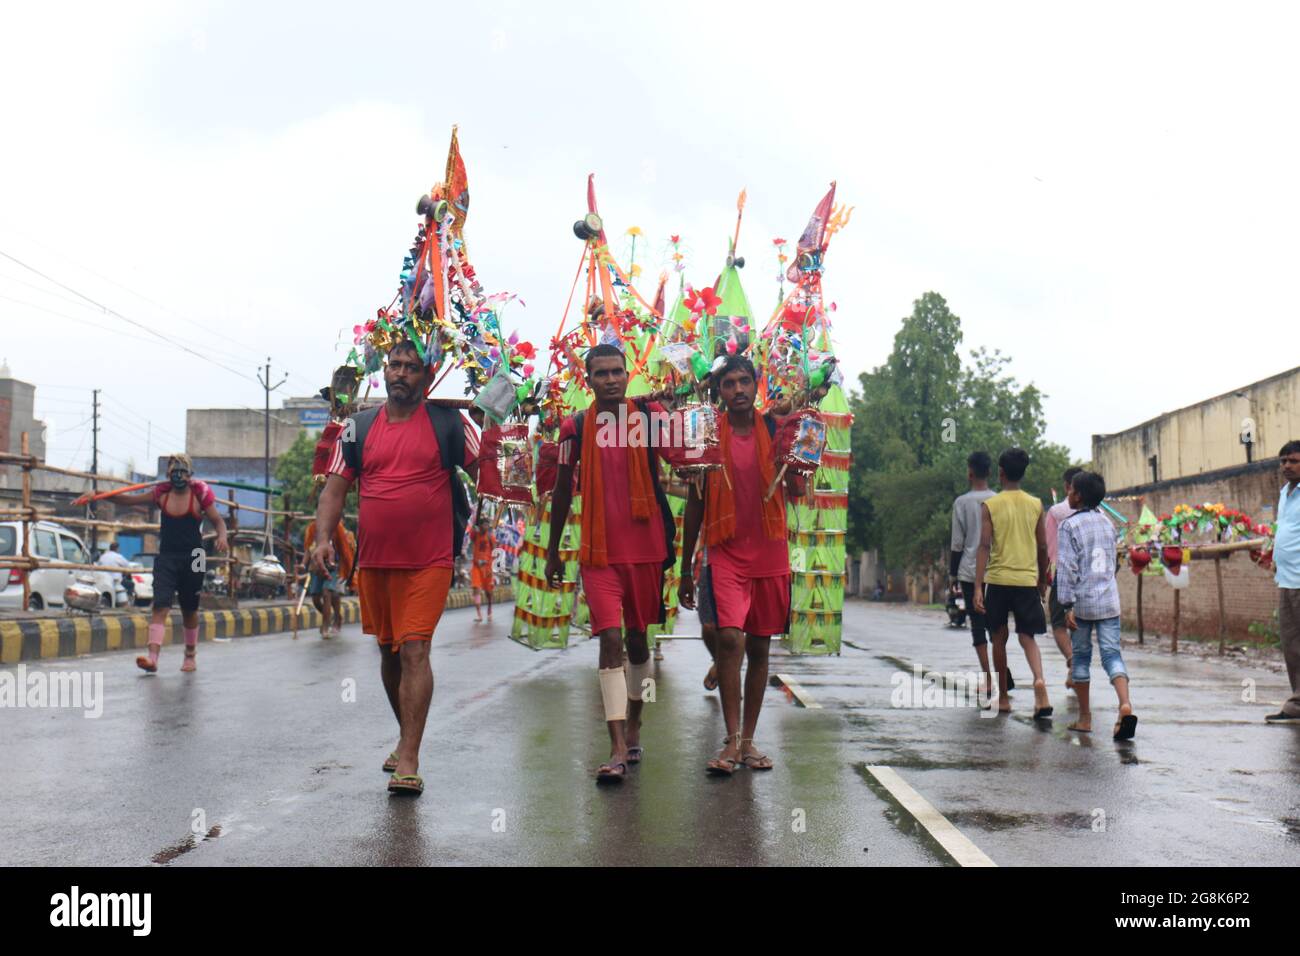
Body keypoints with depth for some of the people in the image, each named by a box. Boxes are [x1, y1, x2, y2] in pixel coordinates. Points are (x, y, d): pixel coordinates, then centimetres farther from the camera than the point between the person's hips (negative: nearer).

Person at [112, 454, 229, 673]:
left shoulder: (200, 493, -2)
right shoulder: (162, 493, 5)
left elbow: (218, 521, 0)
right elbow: (131, 499, 2)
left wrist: (222, 537, -20)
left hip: (193, 558, -1)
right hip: (166, 558, 1)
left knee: (189, 610, 11)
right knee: (160, 606, -14)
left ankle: (191, 656, 30)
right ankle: (152, 657, -23)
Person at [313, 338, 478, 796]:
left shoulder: (447, 423, 1)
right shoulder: (359, 428, 9)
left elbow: (485, 471, 3)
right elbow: (335, 488, 6)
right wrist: (323, 538, -8)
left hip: (429, 561, -4)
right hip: (373, 561, 4)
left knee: (414, 652, -13)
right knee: (389, 652, 16)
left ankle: (408, 761, -12)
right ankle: (406, 737, 36)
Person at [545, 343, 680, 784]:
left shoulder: (651, 416, 2)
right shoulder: (576, 427, 3)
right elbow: (563, 490, 11)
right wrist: (553, 551, 14)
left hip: (645, 547, 1)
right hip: (598, 551, -1)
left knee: (637, 636, 13)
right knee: (610, 640, -10)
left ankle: (633, 728, 31)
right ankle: (618, 750, -11)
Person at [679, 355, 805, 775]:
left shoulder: (775, 430, 5)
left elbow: (797, 489, 3)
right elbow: (694, 504, 6)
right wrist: (685, 569, 7)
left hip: (770, 552, 2)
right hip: (726, 552, -2)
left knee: (760, 646, 8)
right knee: (729, 637, -18)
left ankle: (748, 740, 18)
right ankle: (732, 741, -12)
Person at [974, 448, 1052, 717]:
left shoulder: (990, 505, -3)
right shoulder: (1036, 505, 5)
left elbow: (985, 546, -10)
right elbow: (1042, 547, 9)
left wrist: (978, 587, -12)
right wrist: (1043, 580, 22)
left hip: (998, 579, -2)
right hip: (1027, 580, 2)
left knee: (999, 638, 12)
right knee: (1027, 637, 7)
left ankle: (1003, 698, 18)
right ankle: (1039, 679, -21)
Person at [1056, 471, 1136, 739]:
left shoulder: (1069, 525, -8)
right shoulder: (1108, 523, 11)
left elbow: (1067, 568, -12)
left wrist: (1067, 606, -11)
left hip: (1082, 601, -4)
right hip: (1109, 601, 4)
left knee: (1081, 656, 7)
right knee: (1112, 654, 0)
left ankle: (1085, 718, 13)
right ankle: (1125, 704, -23)